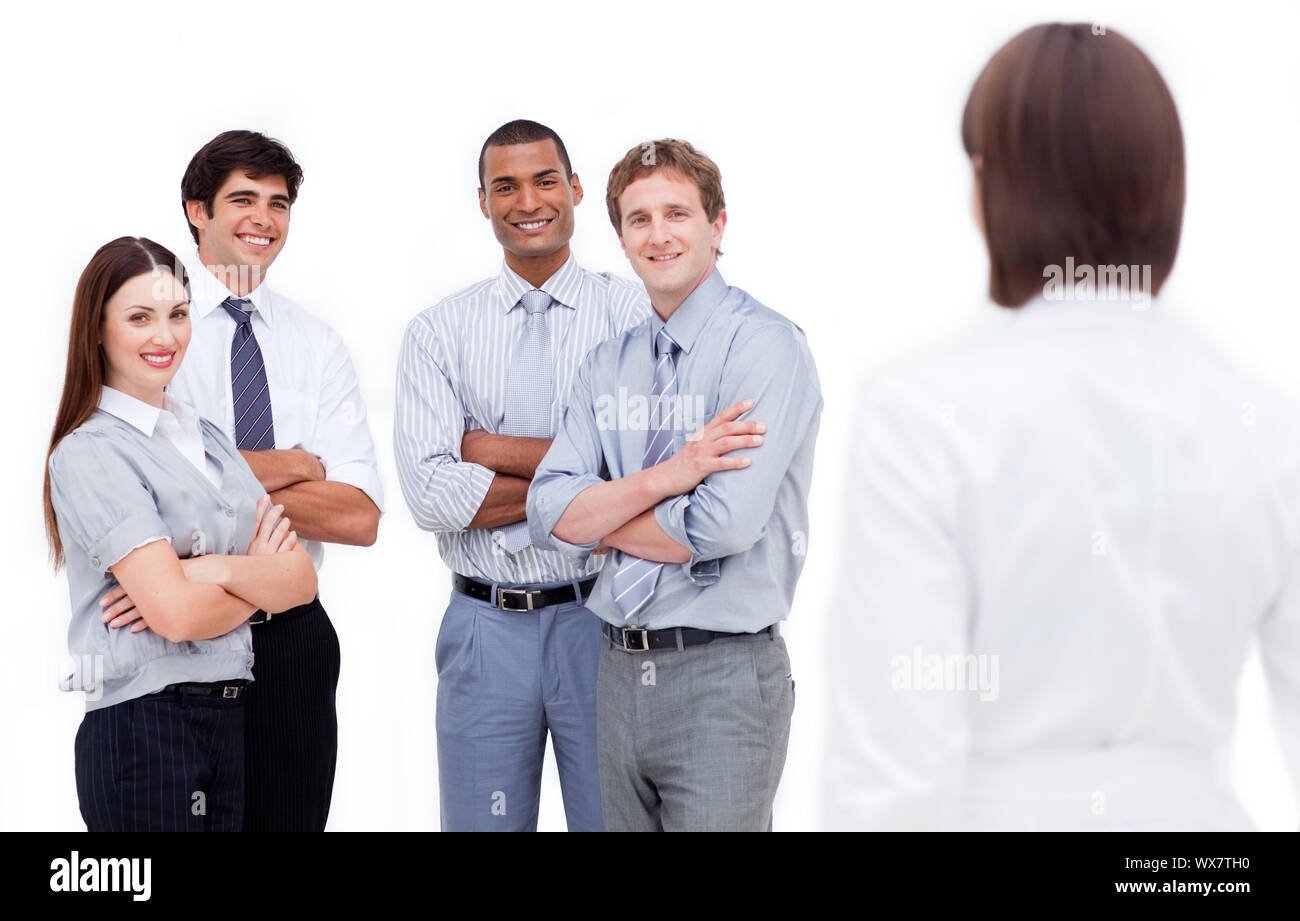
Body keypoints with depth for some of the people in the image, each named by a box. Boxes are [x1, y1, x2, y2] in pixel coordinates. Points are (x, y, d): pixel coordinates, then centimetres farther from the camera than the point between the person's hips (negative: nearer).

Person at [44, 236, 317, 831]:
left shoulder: (208, 439, 15)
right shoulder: (88, 453, -8)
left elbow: (301, 580, 4)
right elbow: (178, 613, -18)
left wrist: (212, 569, -14)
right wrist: (259, 579, 0)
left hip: (231, 716, 7)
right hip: (144, 730, -6)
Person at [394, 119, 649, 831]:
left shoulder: (635, 312, -1)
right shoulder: (438, 332, 3)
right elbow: (430, 495, -9)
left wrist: (498, 450, -12)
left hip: (600, 619, -1)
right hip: (484, 628, 2)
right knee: (480, 822, 12)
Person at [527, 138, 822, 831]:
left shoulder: (765, 346, -11)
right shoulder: (606, 365, 10)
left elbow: (723, 528, -21)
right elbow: (549, 515, -1)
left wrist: (598, 516, -4)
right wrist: (669, 475, -17)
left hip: (722, 675, -6)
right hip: (621, 669, 6)